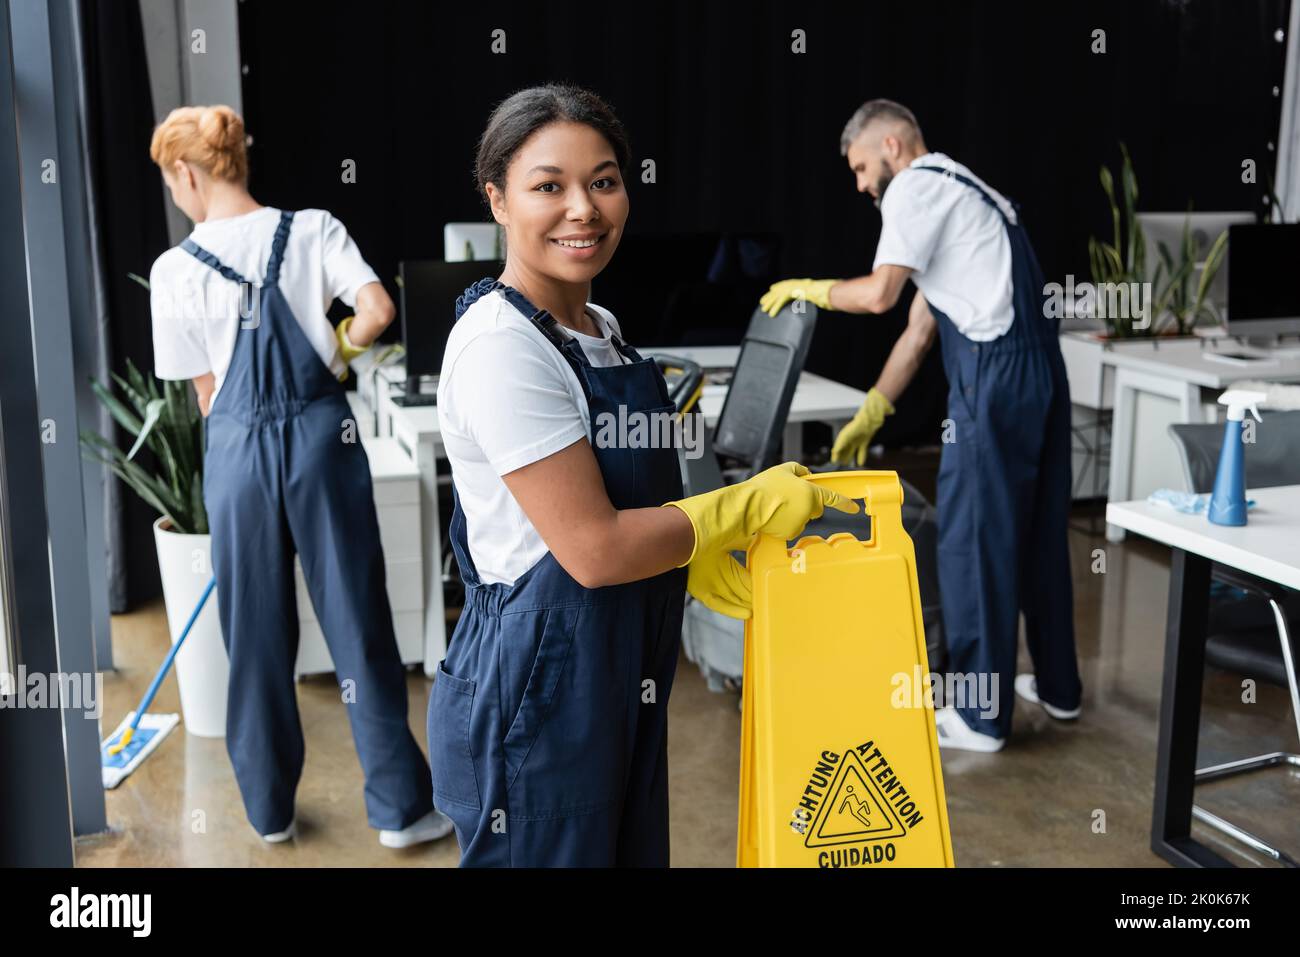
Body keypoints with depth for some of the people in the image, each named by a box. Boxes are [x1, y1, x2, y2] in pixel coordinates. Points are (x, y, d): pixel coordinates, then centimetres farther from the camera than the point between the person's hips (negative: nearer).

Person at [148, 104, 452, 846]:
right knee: (358, 621, 7)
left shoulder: (176, 269, -2)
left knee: (256, 634, 13)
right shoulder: (313, 229, -2)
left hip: (238, 448, 0)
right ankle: (401, 807, 16)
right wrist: (335, 356, 7)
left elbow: (207, 392, 3)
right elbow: (378, 309, -12)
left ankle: (270, 808, 27)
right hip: (321, 435, 0)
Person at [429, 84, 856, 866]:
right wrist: (749, 507, -12)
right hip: (537, 690, -9)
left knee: (632, 850, 21)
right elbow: (593, 548, -23)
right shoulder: (498, 344, -21)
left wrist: (698, 555, -1)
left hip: (624, 680, 9)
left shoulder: (602, 328, 7)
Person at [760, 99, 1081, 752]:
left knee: (973, 540, -1)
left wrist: (809, 289, 4)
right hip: (1042, 373, 10)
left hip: (994, 379, -10)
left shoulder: (915, 187, -3)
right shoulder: (952, 192, 26)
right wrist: (869, 415, 24)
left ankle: (980, 716, 7)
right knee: (1037, 533, 18)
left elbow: (878, 294, -15)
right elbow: (919, 327, 24)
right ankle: (1057, 685, 31)